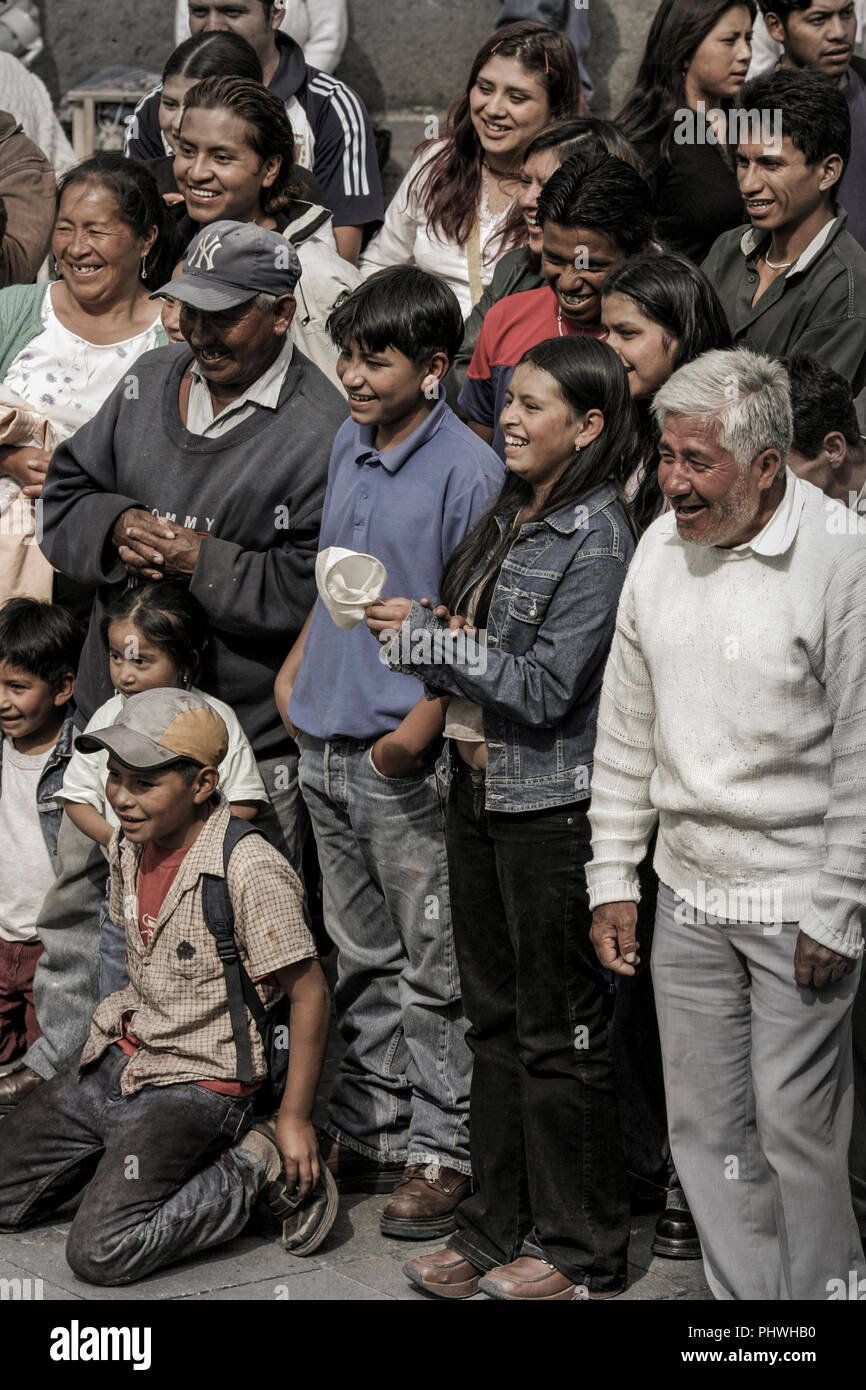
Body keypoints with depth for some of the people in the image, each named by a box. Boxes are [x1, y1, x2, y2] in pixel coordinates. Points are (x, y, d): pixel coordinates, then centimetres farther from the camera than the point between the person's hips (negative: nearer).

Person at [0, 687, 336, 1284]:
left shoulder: (252, 871, -22)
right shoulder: (129, 846, 3)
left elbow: (310, 993, -16)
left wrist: (295, 1118, -14)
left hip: (196, 1085, -8)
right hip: (114, 1063, 8)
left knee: (100, 1251, -23)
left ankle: (258, 1168, -5)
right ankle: (137, 1156, 17)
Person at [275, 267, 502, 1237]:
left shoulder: (468, 472, -15)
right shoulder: (348, 445, 9)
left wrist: (420, 728, -20)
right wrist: (295, 669, 16)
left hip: (409, 758, -8)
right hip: (327, 749, 8)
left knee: (431, 968, 2)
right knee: (361, 958, 17)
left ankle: (441, 1150, 10)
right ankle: (368, 1131, 26)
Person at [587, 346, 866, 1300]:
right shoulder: (660, 547, 5)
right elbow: (626, 728, 13)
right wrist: (612, 877, 11)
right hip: (688, 893, 6)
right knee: (705, 1126, 11)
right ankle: (743, 1296, 22)